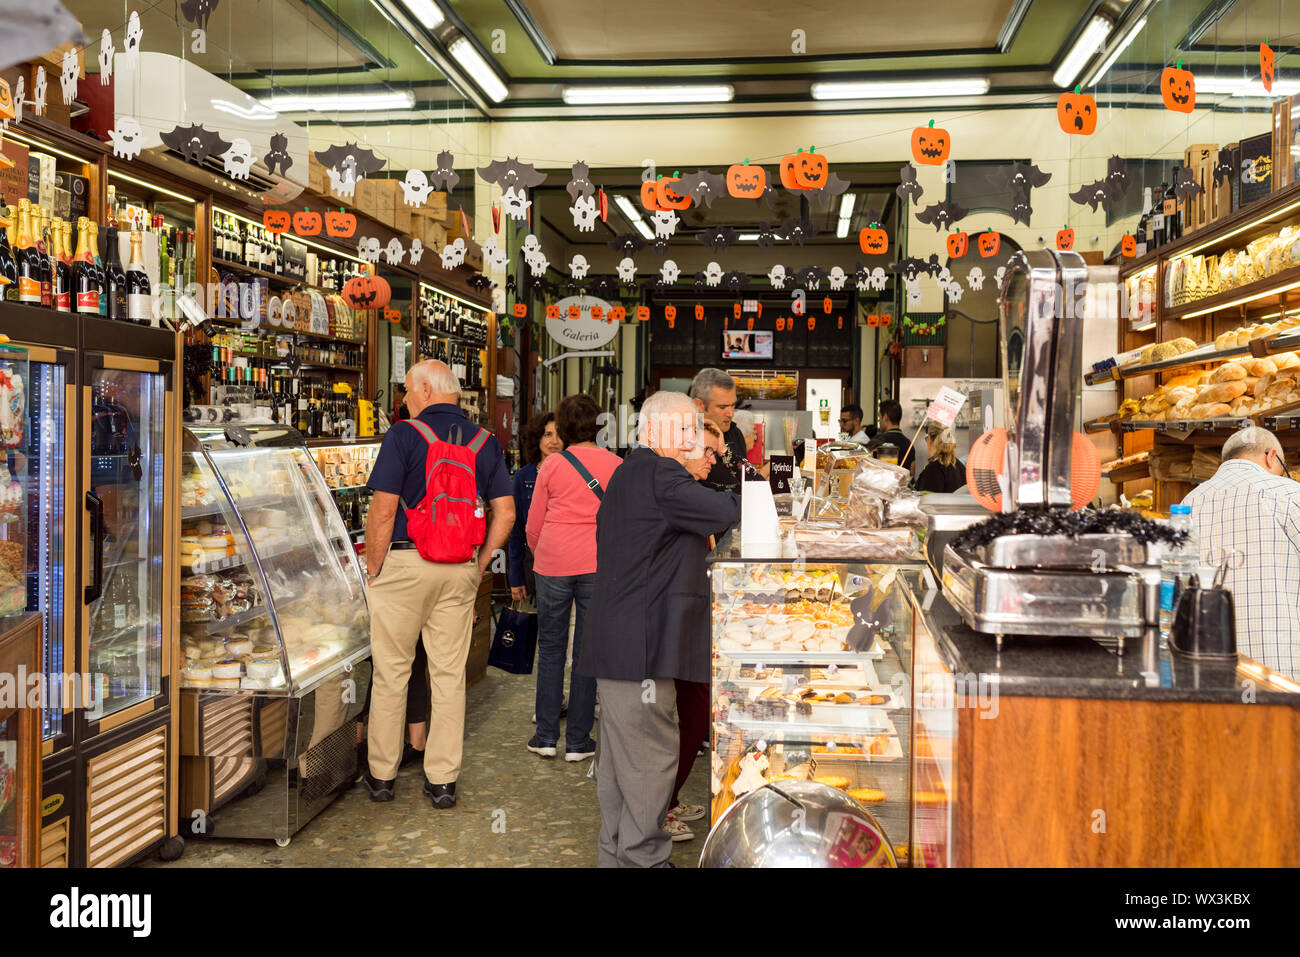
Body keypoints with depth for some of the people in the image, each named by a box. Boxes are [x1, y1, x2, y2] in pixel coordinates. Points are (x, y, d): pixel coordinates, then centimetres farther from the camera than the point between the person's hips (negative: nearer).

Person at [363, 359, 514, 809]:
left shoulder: (404, 436, -7)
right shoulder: (485, 442, 6)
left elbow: (383, 511, -12)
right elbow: (506, 513, 4)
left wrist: (373, 569, -1)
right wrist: (479, 566, 12)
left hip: (405, 563, -3)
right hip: (460, 570, 4)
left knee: (391, 672, 9)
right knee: (450, 675, 9)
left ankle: (382, 775, 20)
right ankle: (443, 780, 15)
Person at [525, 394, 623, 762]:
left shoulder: (552, 465, 3)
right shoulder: (616, 465, 4)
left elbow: (533, 528, 6)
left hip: (554, 564, 0)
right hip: (599, 565, 0)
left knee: (550, 648, 11)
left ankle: (546, 736, 14)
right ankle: (578, 741, 11)